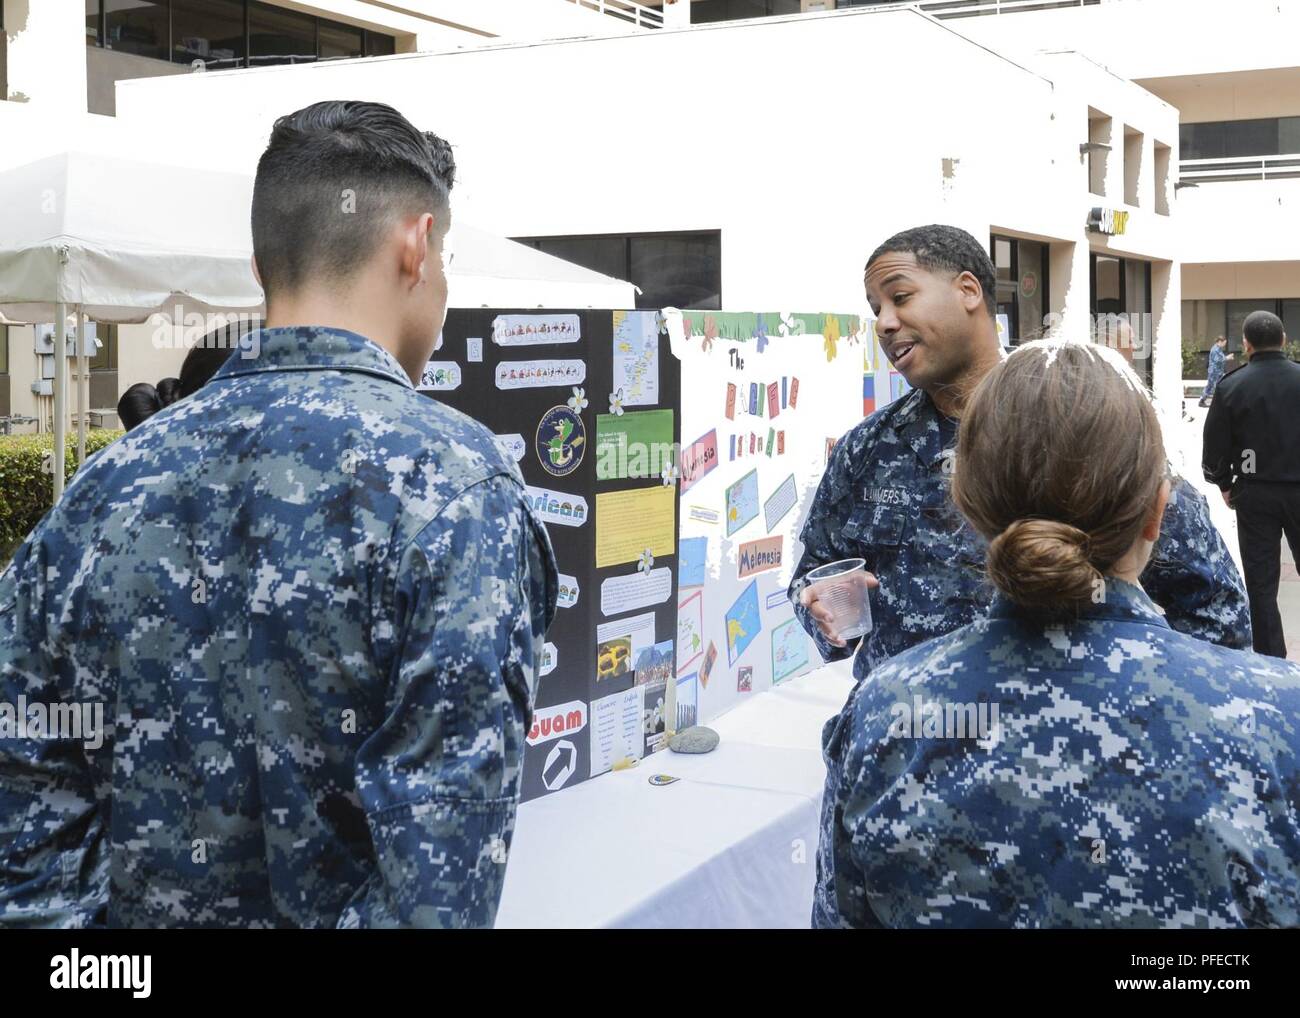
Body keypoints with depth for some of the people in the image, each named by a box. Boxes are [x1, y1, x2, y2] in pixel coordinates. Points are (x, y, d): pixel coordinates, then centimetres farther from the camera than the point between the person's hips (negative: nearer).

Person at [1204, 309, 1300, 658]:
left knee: (1261, 582, 7)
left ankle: (1271, 660, 8)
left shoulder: (1231, 386, -7)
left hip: (1254, 493, -1)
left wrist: (1224, 484, 12)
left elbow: (1214, 445, -4)